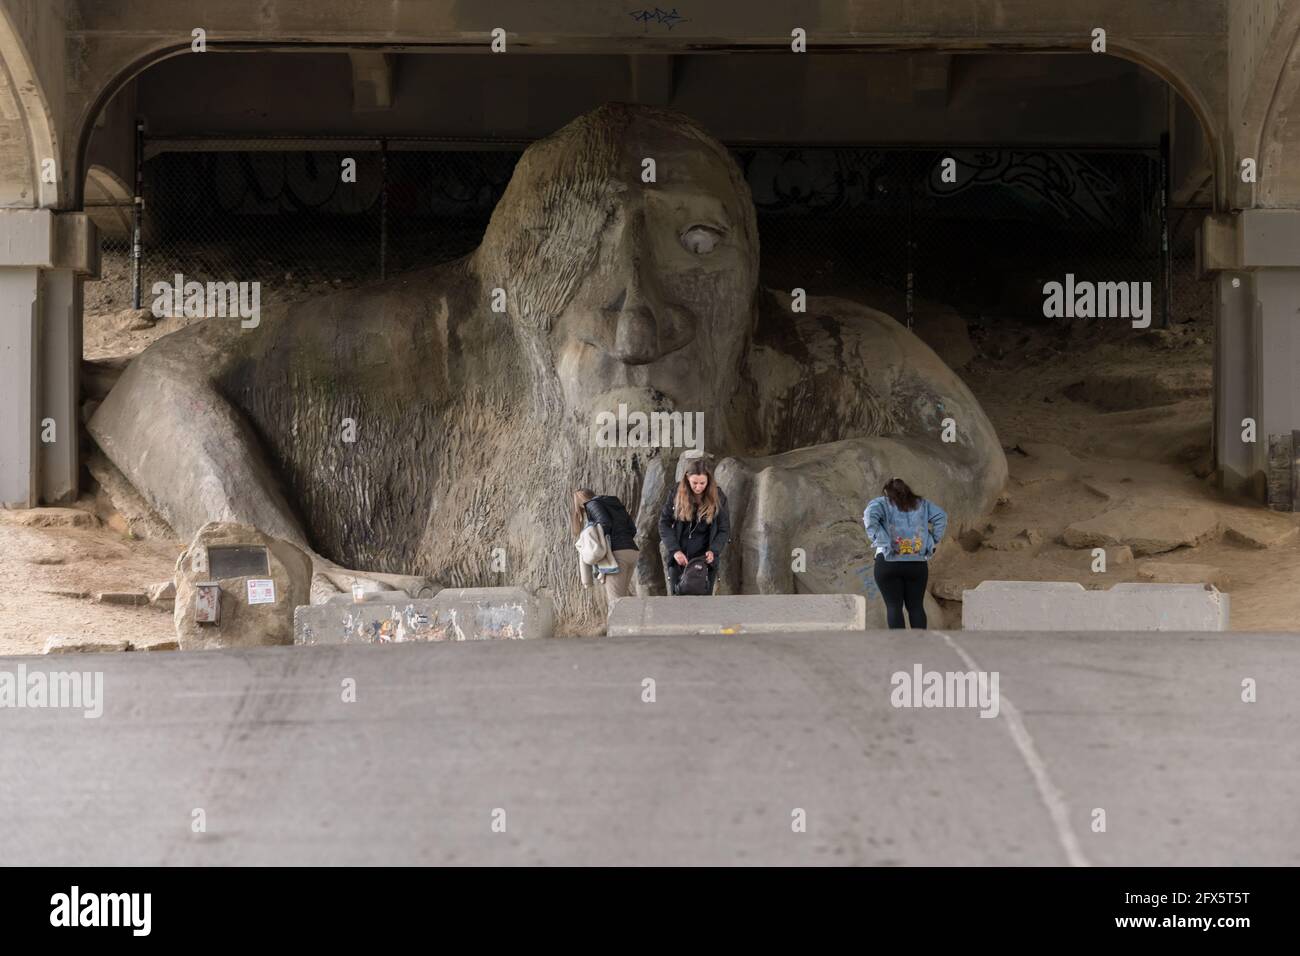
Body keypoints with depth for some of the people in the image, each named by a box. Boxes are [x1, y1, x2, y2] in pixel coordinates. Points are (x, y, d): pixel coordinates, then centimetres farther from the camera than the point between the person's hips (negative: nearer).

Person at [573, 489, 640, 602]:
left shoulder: (592, 504, 6)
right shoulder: (615, 504, 28)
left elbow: (605, 524, -12)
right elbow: (632, 528, 16)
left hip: (617, 552, -8)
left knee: (615, 600, -10)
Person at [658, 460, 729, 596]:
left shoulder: (717, 497, -5)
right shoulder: (676, 493, -4)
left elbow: (724, 530, 0)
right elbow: (664, 523, -2)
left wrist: (714, 551, -17)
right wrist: (675, 550, -14)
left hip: (705, 559, -1)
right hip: (679, 559, 1)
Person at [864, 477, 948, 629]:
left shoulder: (881, 503, 6)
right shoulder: (921, 504, 16)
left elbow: (870, 516, -13)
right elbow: (941, 516, 5)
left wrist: (880, 541, -12)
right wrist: (933, 542, 7)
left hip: (889, 563, -3)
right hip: (918, 564, 3)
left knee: (893, 606, -2)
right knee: (916, 606, 6)